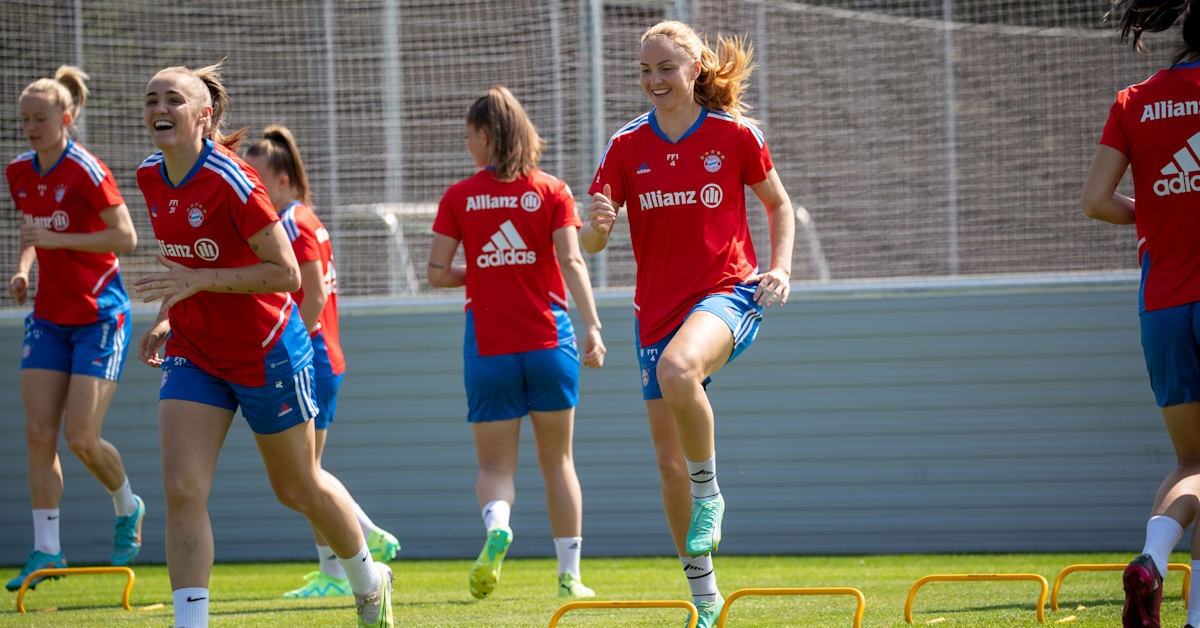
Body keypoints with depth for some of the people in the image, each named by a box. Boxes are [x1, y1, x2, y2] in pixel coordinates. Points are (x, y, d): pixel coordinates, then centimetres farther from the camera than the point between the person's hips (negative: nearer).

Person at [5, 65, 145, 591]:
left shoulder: (86, 171, -16)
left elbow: (126, 236, -19)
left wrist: (59, 239, -23)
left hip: (98, 315, -6)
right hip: (48, 316, 6)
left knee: (81, 438, -10)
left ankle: (127, 507, 20)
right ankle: (46, 550, 1)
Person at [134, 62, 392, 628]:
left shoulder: (231, 182, -23)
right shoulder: (151, 177, -1)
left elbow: (286, 273, -23)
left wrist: (198, 282, -29)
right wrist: (167, 318, 4)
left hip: (265, 354, -5)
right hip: (193, 353, 5)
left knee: (298, 488, 14)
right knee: (182, 491, -12)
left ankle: (368, 581, 41)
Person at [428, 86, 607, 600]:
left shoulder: (459, 197, 1)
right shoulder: (552, 192, 1)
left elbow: (437, 273, 0)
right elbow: (571, 262, -10)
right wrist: (592, 327, -14)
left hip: (487, 345, -1)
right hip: (548, 340, 1)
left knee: (495, 465, 5)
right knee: (557, 460, 13)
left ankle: (496, 524, -28)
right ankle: (569, 574, 13)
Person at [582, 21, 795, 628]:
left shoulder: (735, 135, -3)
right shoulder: (627, 146, 2)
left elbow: (777, 202, 13)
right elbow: (591, 241, 1)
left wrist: (780, 267, -3)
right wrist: (596, 224, -23)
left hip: (727, 293, -4)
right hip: (657, 308, 4)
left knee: (677, 371, -38)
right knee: (669, 461, 4)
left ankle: (709, 494, -15)